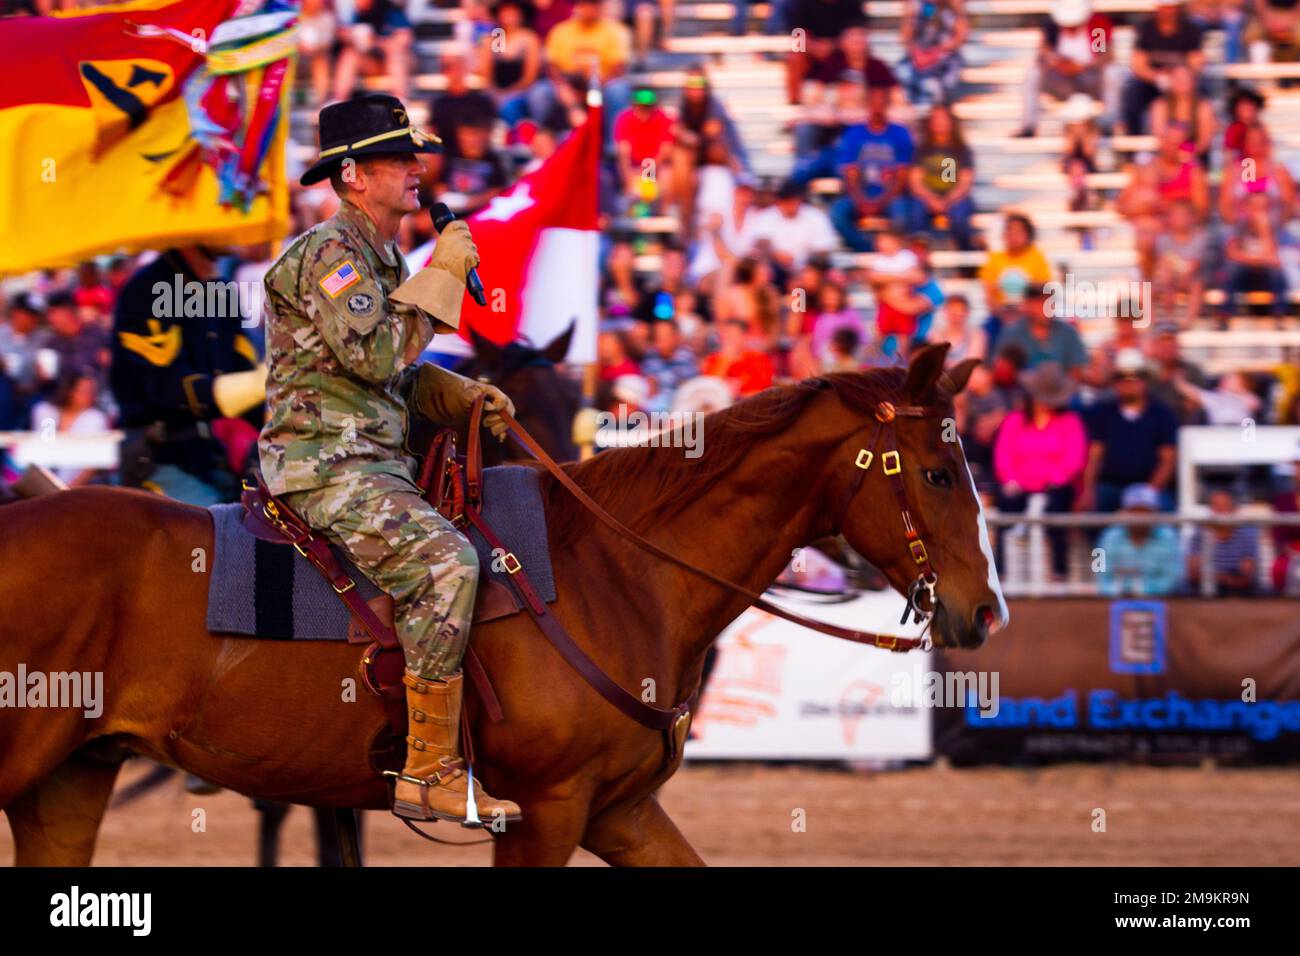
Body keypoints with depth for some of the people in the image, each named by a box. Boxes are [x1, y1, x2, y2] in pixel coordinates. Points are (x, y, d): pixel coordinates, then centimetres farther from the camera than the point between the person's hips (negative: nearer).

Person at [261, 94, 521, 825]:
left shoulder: (382, 258, 19)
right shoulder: (328, 254, -11)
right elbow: (375, 354, -23)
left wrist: (467, 396, 8)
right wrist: (443, 276, -15)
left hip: (378, 462, 10)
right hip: (326, 466, -10)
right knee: (446, 562, -28)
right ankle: (430, 774, -27)